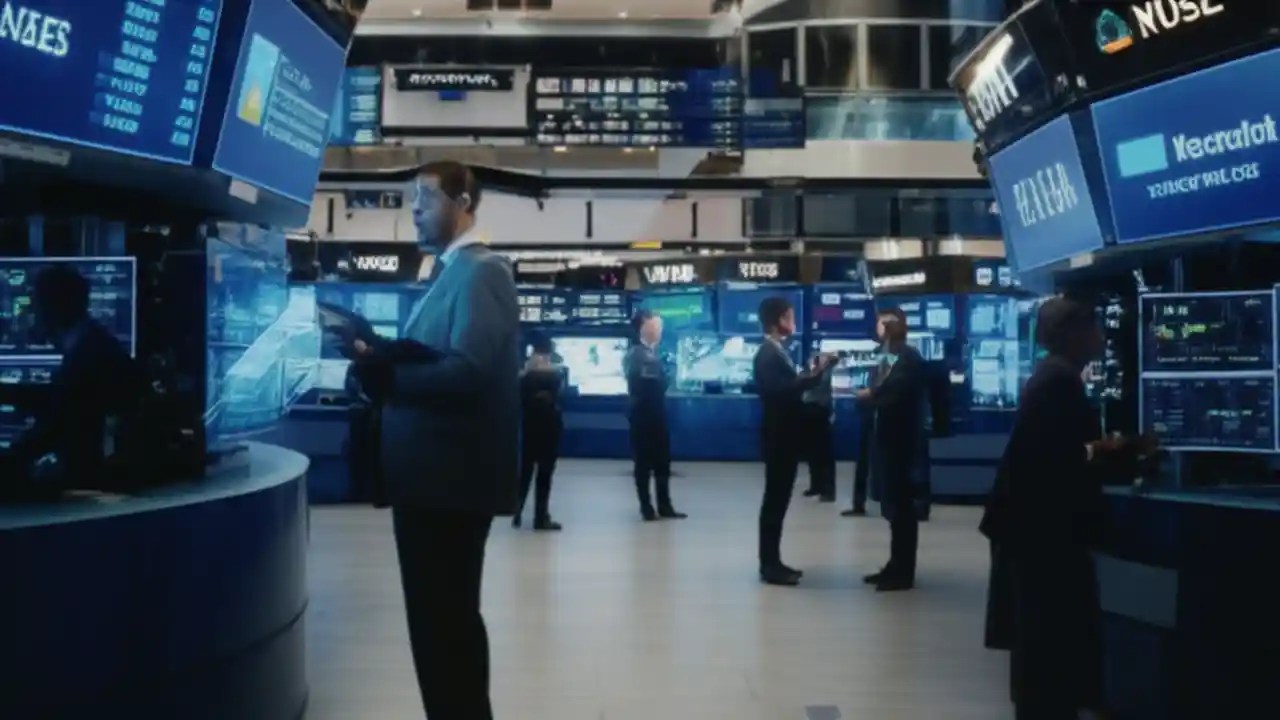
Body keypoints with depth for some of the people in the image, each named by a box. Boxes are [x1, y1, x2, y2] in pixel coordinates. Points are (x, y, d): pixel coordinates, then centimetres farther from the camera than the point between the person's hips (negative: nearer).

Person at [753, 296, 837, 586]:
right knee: (774, 500, -5)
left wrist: (815, 372, 3)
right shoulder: (768, 355, -16)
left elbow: (790, 386, 12)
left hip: (785, 437, 10)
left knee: (778, 500, 12)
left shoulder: (778, 352, 15)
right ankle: (769, 566, 0)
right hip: (778, 437, -10)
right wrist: (816, 372, -24)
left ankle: (773, 562, 18)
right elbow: (783, 390, -27)